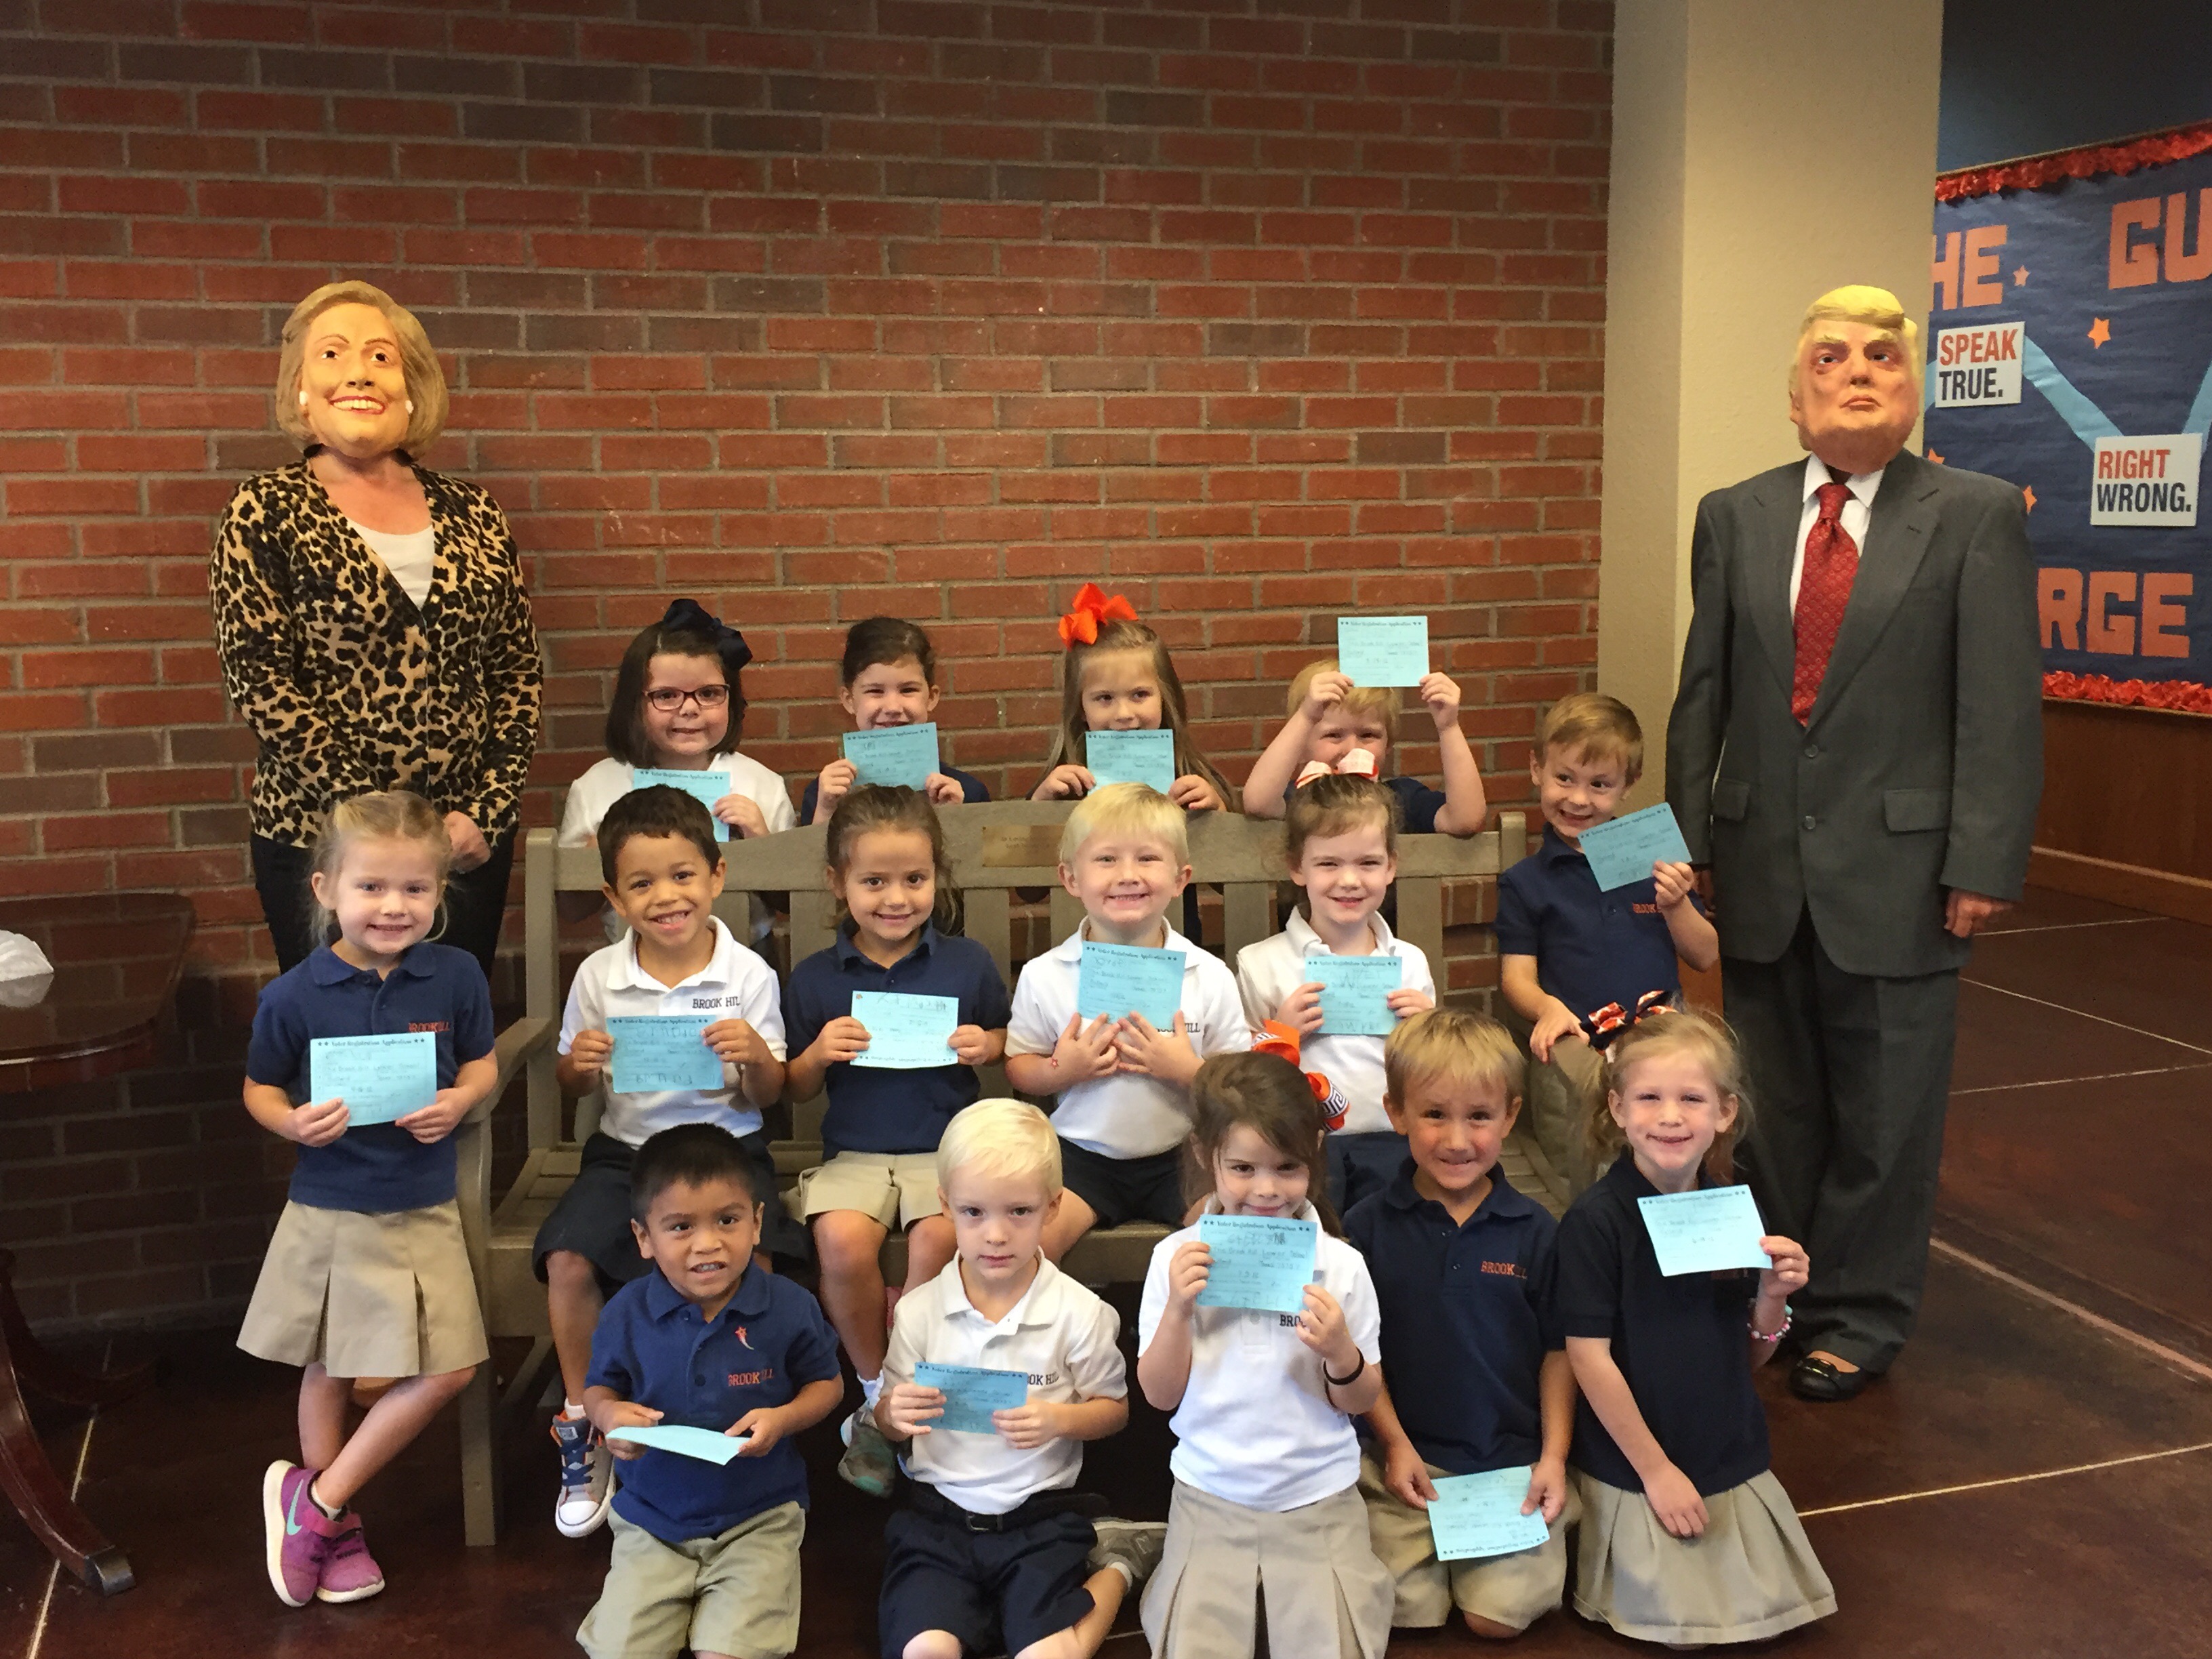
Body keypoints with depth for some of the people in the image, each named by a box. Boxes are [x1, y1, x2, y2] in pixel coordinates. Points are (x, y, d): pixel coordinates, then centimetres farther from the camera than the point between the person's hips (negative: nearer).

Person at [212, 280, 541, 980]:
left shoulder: (471, 513, 5)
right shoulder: (267, 511, -3)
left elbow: (517, 668, 5)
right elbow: (257, 677, -10)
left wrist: (488, 809, -6)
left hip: (471, 839, 3)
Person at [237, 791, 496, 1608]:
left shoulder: (456, 977, -8)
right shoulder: (293, 997, -11)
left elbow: (482, 1063, 7)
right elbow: (259, 1089, 1)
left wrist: (458, 1102, -14)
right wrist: (294, 1121, -19)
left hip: (423, 1210, 2)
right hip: (329, 1210, -2)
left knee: (446, 1373, 3)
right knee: (329, 1373, 13)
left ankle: (314, 1502, 21)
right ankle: (335, 1529, 34)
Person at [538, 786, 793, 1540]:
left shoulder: (749, 975, -3)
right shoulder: (599, 976, 1)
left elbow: (768, 1096, 2)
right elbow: (572, 1087, 12)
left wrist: (756, 1057, -20)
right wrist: (580, 1064, -11)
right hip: (625, 1148, 2)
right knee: (567, 1259, -21)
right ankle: (584, 1428, 2)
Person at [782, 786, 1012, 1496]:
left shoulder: (968, 964, 5)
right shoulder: (814, 979, 6)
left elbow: (1010, 1041, 17)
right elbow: (795, 1091, 13)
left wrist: (987, 1046, -5)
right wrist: (818, 1053, -9)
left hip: (947, 1147, -1)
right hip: (854, 1153, 1)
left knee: (940, 1236, -31)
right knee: (844, 1241, -30)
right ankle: (877, 1391, -3)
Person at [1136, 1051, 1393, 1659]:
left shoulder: (1340, 1265, -7)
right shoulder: (1177, 1258, -7)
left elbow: (1362, 1401, 0)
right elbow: (1160, 1395, -3)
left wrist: (1341, 1352, -20)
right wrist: (1177, 1309, -18)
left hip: (1320, 1500, 0)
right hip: (1210, 1499, 0)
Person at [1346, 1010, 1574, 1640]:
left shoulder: (1535, 1230, -2)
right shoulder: (1366, 1226, -4)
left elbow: (1559, 1350, 4)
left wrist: (1553, 1456, -2)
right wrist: (1394, 1444, -4)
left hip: (1515, 1459, 0)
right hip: (1408, 1457, 0)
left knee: (1500, 1614, -11)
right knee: (1407, 1611, -11)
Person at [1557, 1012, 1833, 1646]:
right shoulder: (1596, 1220, -20)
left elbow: (1750, 1356, 5)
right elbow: (1590, 1359, -18)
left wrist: (1773, 1297, -15)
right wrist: (1656, 1468, -14)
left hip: (1733, 1455, 5)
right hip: (1630, 1464, -5)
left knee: (1774, 1605, 7)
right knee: (1681, 1621, -3)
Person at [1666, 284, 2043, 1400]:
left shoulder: (1977, 517, -2)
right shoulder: (1734, 518, 7)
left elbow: (2002, 708, -6)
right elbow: (1704, 691, 8)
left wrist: (1984, 863, -11)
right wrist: (1685, 838, 4)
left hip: (1898, 865, -3)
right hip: (1763, 862, 3)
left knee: (1882, 1110, 8)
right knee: (1773, 1101, 14)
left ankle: (1858, 1315, 25)